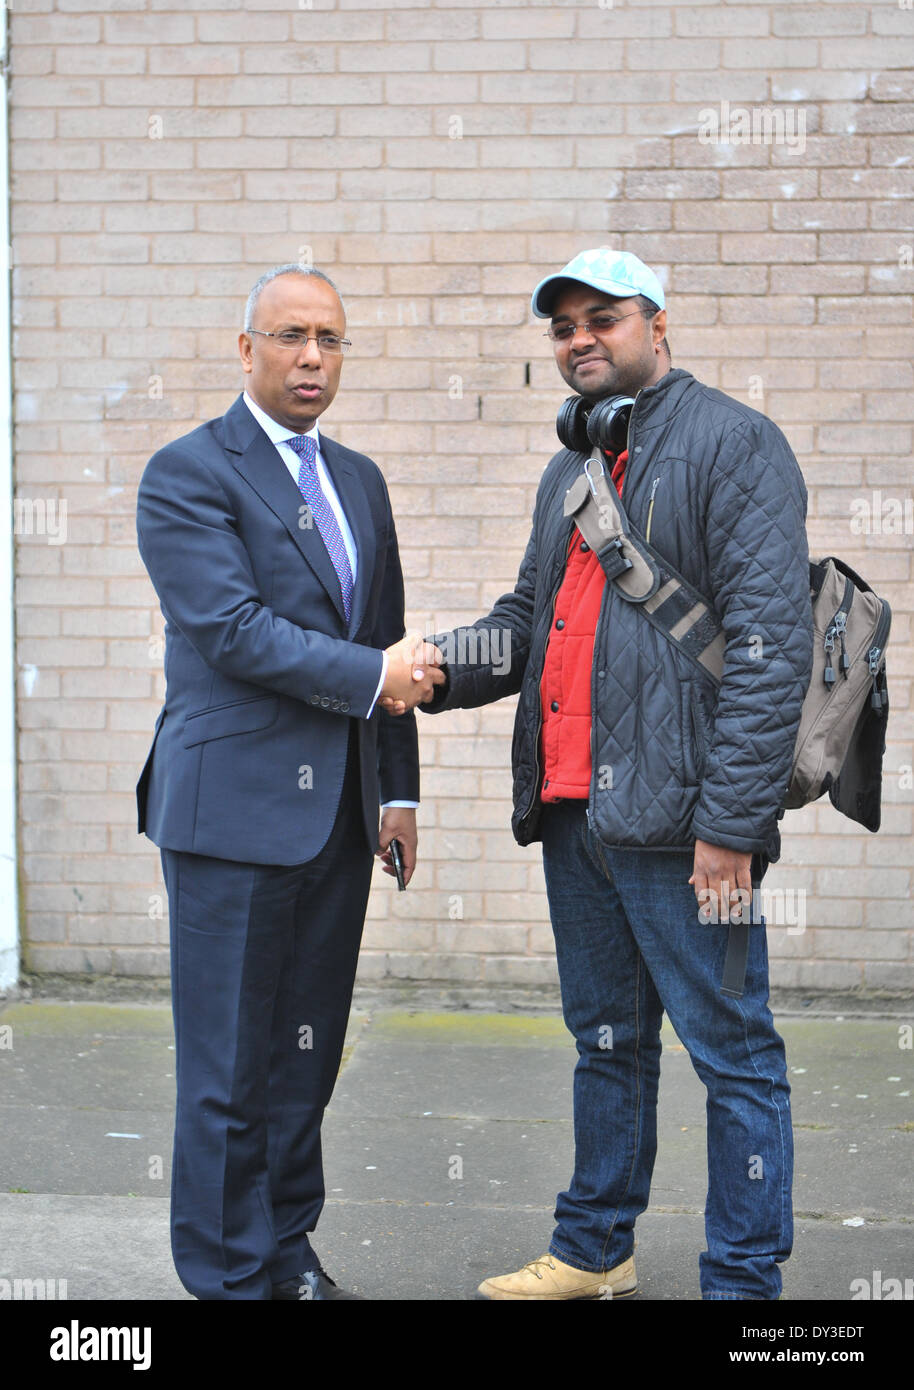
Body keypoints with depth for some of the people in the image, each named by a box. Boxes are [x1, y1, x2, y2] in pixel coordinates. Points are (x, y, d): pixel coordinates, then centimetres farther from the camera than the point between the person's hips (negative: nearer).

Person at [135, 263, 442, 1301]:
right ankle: (228, 1273, 12)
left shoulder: (359, 480, 16)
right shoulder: (186, 474, -6)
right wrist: (375, 677, -11)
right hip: (235, 805, -6)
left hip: (340, 812, 7)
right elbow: (234, 630, -16)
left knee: (308, 1050, 13)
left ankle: (288, 1247, 25)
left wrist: (399, 789, 14)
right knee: (229, 1061, 0)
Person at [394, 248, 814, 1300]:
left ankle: (743, 1280, 11)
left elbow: (767, 645, -15)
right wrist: (440, 664, 0)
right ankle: (595, 1251, 32)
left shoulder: (733, 444, -8)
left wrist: (732, 823, -20)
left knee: (731, 1053, 1)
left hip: (677, 818, -8)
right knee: (607, 1041, 19)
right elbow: (527, 620, 22)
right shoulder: (569, 472, 19)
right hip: (573, 812, 8)